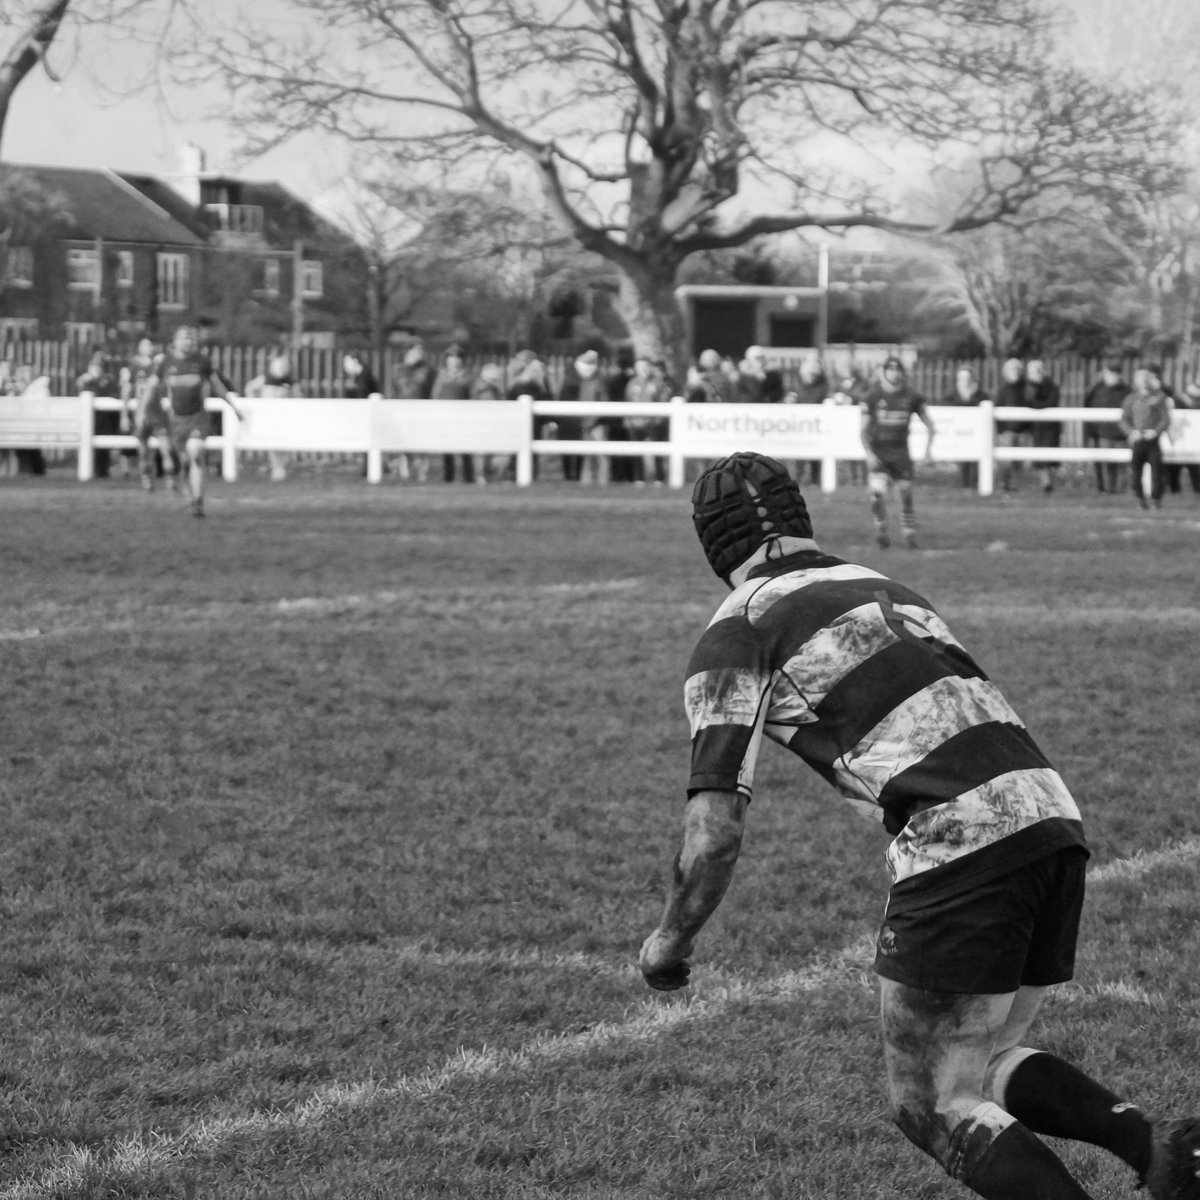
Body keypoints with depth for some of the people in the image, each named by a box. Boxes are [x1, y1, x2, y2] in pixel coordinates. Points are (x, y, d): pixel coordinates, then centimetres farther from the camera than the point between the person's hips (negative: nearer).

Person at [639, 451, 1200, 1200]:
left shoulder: (737, 634, 5)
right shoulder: (886, 590, 27)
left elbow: (717, 825, -3)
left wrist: (671, 941, 11)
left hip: (959, 844, -7)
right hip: (1051, 814, 7)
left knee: (930, 1105, 7)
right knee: (982, 1067, 24)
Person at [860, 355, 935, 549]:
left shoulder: (911, 397, 1)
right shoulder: (873, 396, -2)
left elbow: (929, 423, 10)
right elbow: (864, 428, 1)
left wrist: (929, 446, -3)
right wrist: (869, 454, -9)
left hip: (900, 451, 2)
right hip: (877, 449, -2)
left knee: (906, 493, 3)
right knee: (877, 492, -17)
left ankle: (909, 533, 20)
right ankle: (881, 531, 2)